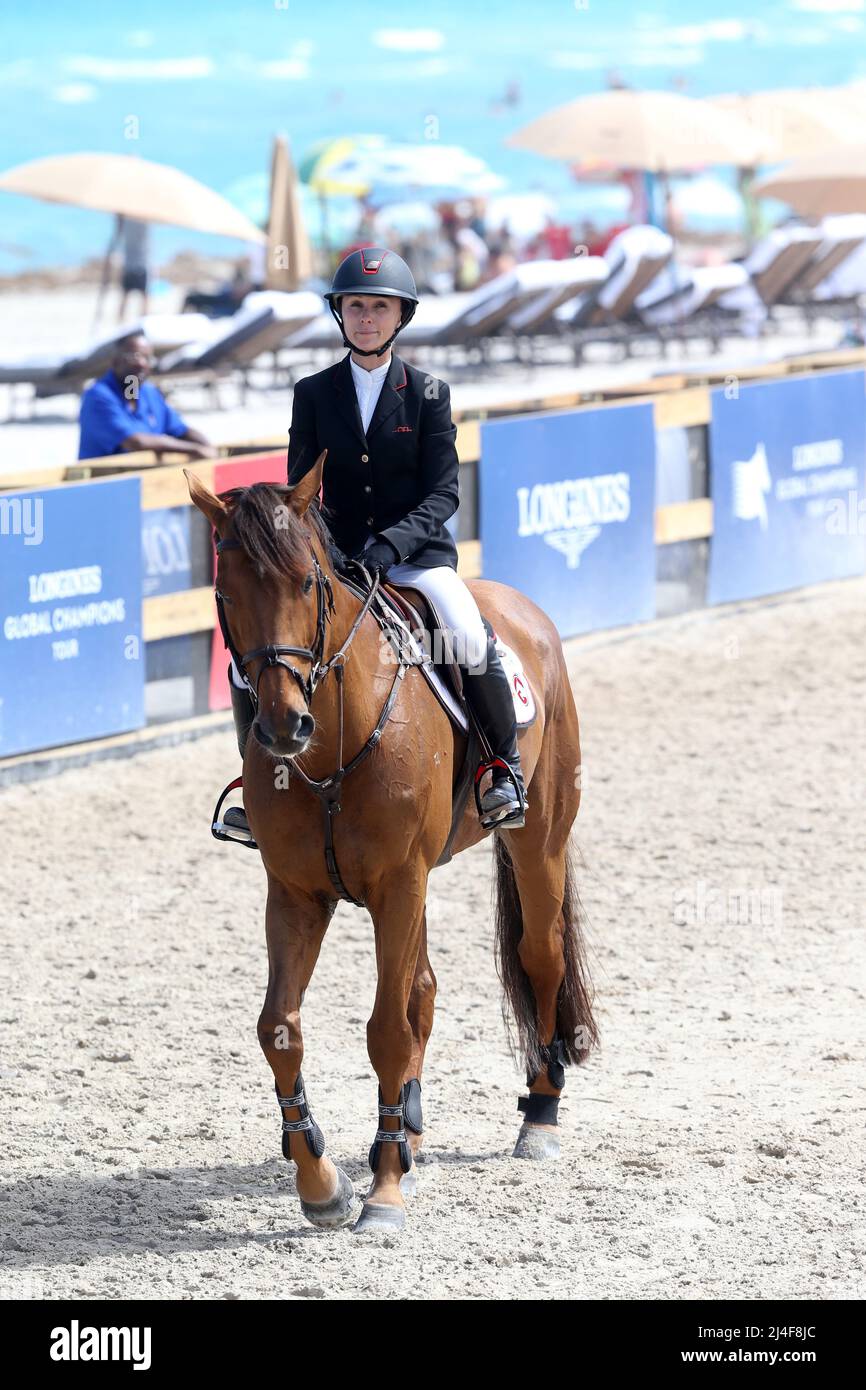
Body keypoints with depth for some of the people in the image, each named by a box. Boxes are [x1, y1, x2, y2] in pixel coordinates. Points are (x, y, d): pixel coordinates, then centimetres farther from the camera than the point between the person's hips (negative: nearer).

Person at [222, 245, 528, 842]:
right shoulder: (313, 394, 6)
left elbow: (444, 492, -5)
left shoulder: (428, 394, 0)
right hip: (336, 557, 3)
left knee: (471, 641, -31)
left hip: (415, 552, -2)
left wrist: (392, 542, -22)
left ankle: (507, 770, -12)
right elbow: (301, 490, 6)